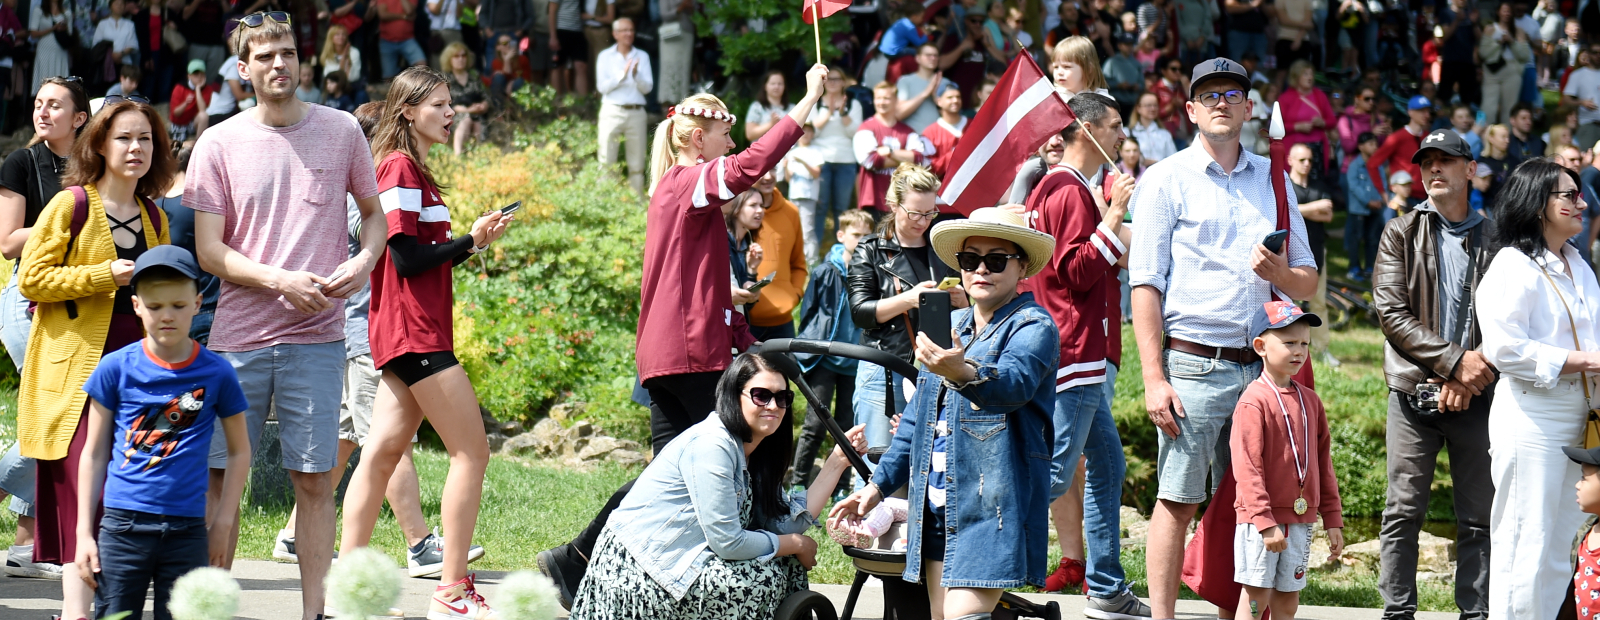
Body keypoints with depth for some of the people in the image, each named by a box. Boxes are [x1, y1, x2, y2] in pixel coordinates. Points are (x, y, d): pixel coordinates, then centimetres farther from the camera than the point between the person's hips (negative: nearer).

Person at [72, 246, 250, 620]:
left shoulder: (216, 373, 3)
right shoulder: (116, 369, 1)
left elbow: (240, 452, 13)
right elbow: (94, 454, 7)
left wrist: (223, 524, 6)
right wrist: (84, 533, 3)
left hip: (187, 530, 0)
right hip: (122, 525, 0)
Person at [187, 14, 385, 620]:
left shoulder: (341, 132, 6)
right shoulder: (219, 144, 3)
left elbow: (373, 212, 18)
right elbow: (209, 250, 0)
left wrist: (363, 261, -4)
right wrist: (280, 280, -14)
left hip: (316, 338, 0)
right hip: (236, 336, 0)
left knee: (315, 479, -1)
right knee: (220, 475, 2)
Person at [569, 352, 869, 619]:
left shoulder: (752, 453, 11)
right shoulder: (712, 445, -19)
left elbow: (789, 523, 0)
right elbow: (726, 541, -22)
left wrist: (836, 463, 0)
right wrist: (798, 545, -8)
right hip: (637, 575, -10)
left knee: (786, 566, 8)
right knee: (764, 576, -17)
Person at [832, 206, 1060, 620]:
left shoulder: (1033, 325, -5)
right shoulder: (951, 327, 18)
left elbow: (1014, 384, -27)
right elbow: (916, 420, 26)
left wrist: (963, 374, -48)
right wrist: (878, 485, 20)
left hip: (992, 505, -8)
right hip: (937, 505, 8)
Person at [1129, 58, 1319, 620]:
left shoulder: (1270, 180, 15)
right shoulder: (1165, 181, 3)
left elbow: (1308, 282, 18)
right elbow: (1145, 285, -3)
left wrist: (1279, 272, -7)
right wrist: (1153, 379, -11)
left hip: (1258, 364, 4)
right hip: (1193, 365, -4)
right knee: (1178, 499, -4)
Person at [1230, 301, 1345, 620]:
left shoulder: (1310, 401, 10)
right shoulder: (1254, 401, -11)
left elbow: (1323, 463, 16)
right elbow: (1247, 467, -15)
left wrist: (1333, 520, 14)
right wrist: (1265, 522, -19)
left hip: (1300, 519, 6)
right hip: (1260, 518, -6)